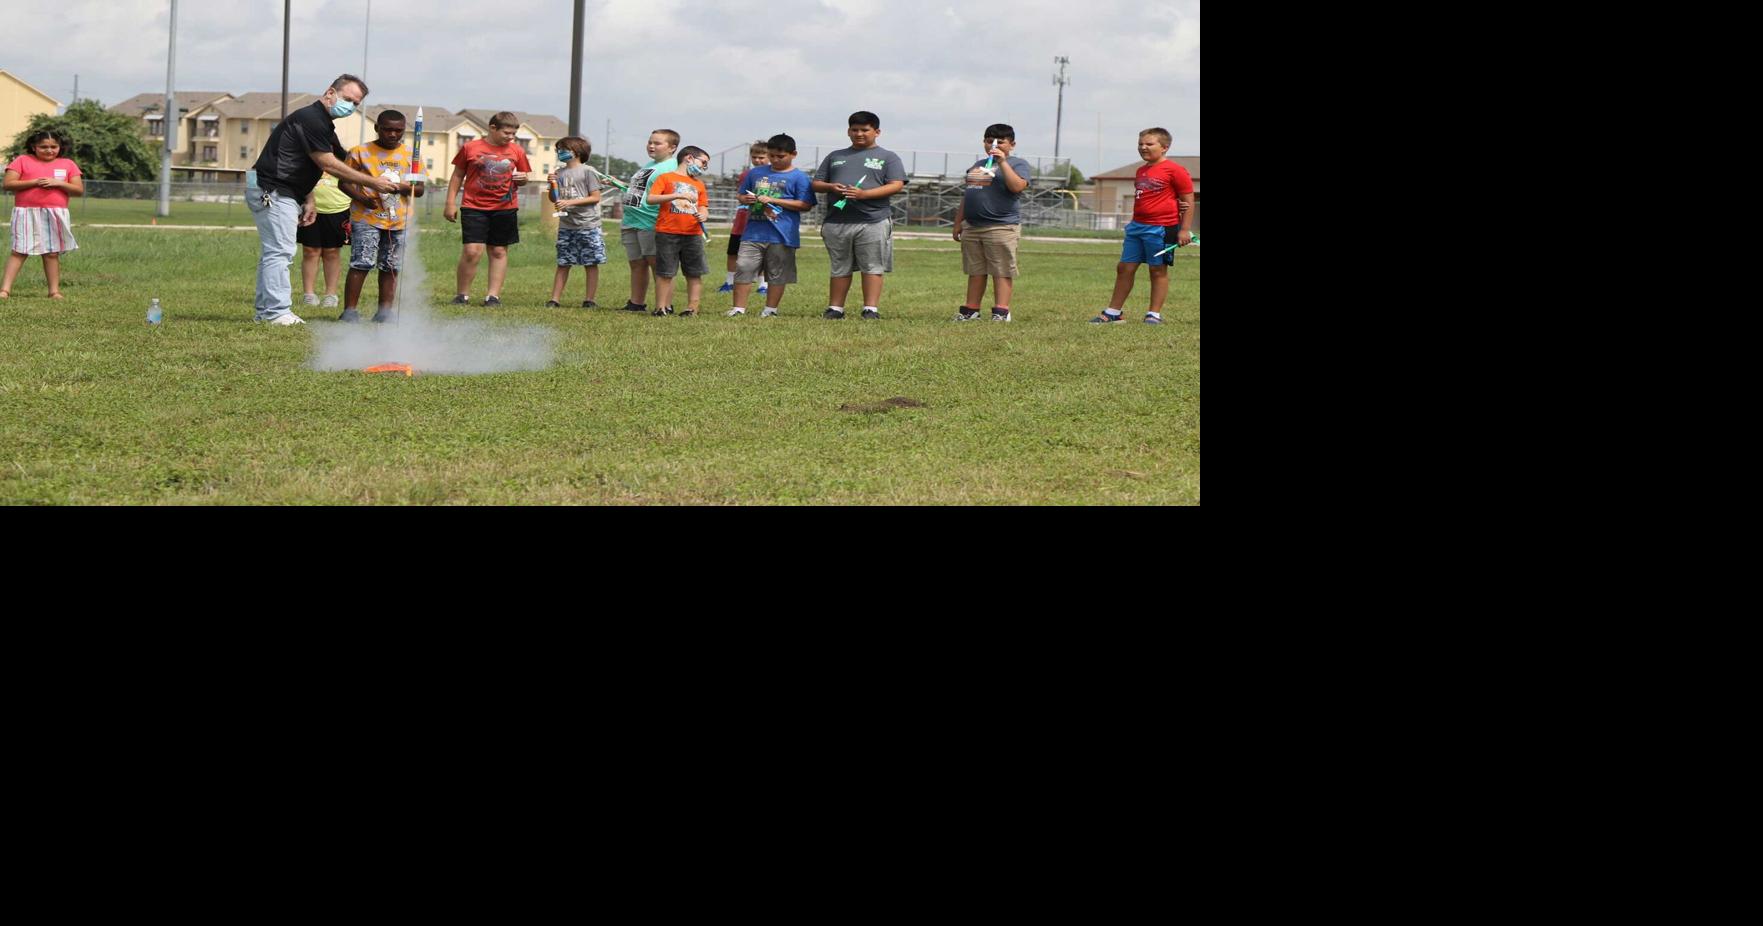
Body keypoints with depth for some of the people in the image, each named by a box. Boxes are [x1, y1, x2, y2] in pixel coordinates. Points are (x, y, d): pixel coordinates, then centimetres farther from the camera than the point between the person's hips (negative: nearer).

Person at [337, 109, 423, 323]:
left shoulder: (410, 154, 9)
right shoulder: (360, 152, 1)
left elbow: (419, 189, 8)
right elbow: (344, 181, 1)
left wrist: (402, 187, -14)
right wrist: (362, 198, -16)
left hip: (399, 220, 4)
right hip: (367, 217, -3)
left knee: (391, 267, 8)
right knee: (361, 264, -9)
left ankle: (385, 311, 18)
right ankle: (349, 311, -6)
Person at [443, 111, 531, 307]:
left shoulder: (517, 152, 7)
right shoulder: (470, 148, 1)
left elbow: (522, 179, 19)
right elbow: (457, 176, 8)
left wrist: (522, 179, -5)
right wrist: (451, 203, 4)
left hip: (505, 208, 3)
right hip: (474, 208, -3)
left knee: (499, 252, 6)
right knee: (472, 251, -11)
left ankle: (494, 296, 12)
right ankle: (462, 295, 2)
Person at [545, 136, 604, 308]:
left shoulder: (587, 171, -5)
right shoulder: (559, 172, 11)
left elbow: (595, 197, -9)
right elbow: (553, 199, 15)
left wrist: (570, 202, -16)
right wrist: (552, 184, -5)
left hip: (587, 225, -5)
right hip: (566, 225, 5)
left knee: (591, 264, 0)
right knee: (563, 264, 6)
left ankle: (589, 300, 5)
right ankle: (555, 300, 5)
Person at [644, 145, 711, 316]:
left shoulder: (699, 184, 19)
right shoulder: (666, 178, 3)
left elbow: (703, 209, 19)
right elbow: (650, 199, -10)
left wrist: (703, 215, -7)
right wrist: (677, 195, -18)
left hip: (693, 235, 5)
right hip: (667, 234, -5)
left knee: (695, 274, 2)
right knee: (664, 273, -1)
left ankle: (692, 308, 7)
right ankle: (662, 307, 4)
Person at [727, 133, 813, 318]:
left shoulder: (799, 178, -1)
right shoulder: (756, 173, 15)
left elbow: (805, 205, -8)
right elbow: (740, 196, 25)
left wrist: (773, 200, -13)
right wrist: (746, 199, -2)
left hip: (782, 235, -4)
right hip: (754, 232, 4)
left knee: (777, 275, 3)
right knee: (743, 268, -3)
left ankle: (770, 310, 13)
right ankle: (738, 309, 1)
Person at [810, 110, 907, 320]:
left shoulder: (888, 158, 8)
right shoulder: (835, 157, 20)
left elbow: (897, 185, -5)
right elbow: (816, 184, 19)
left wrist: (864, 194, -16)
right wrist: (831, 187, -7)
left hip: (873, 222, -3)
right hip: (836, 222, 3)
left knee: (872, 268, -5)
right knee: (840, 269, 8)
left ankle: (871, 309, -5)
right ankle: (835, 308, 11)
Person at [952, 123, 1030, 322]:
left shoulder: (1017, 164, 1)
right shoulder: (977, 165, 22)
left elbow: (1017, 186, -20)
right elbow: (966, 196, 25)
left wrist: (1002, 162, -19)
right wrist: (958, 222, 21)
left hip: (1001, 227, -7)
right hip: (972, 227, 7)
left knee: (1002, 272, -7)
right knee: (975, 271, 11)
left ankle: (1001, 311, -6)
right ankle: (971, 309, 15)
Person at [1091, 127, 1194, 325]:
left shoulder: (1175, 171, -9)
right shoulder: (1141, 171, 15)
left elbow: (1188, 201, -8)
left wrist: (1184, 230, -12)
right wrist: (1135, 222, 14)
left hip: (1161, 228, -8)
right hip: (1137, 226, 8)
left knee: (1158, 270, 1)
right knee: (1125, 268, 8)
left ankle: (1155, 314, 9)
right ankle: (1113, 312, 14)